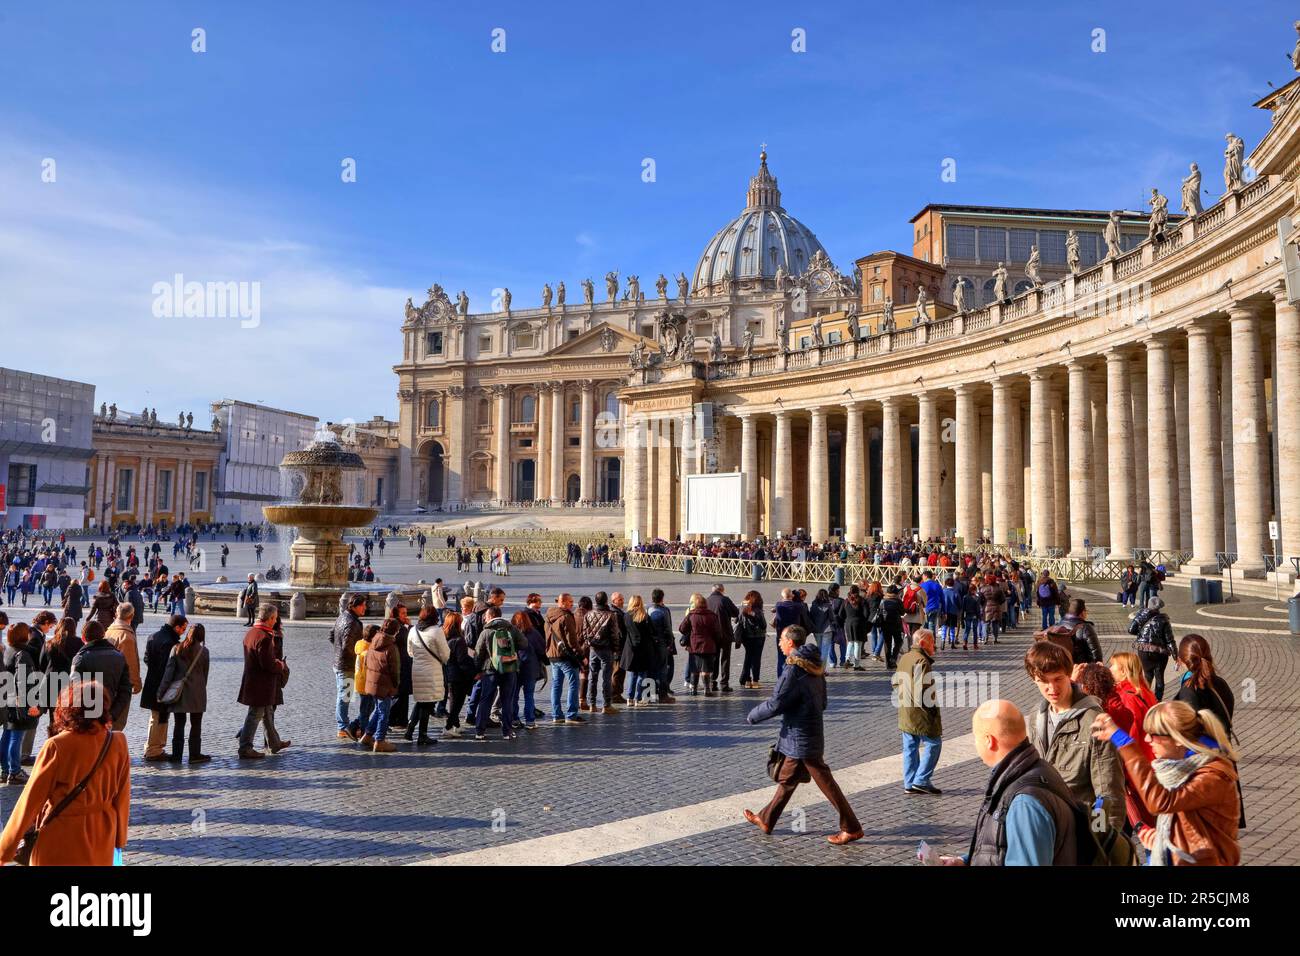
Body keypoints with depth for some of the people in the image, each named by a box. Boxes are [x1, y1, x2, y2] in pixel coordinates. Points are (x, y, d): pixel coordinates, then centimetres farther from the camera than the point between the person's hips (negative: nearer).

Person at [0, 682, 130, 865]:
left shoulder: (57, 746, -17)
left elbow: (31, 798, -11)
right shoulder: (118, 743, -8)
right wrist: (120, 837, 14)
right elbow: (122, 798, 0)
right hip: (101, 843, 3)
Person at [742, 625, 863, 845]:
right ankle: (766, 819, 29)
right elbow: (822, 702, 14)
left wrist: (752, 716, -6)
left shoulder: (794, 670, -22)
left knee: (825, 782, -1)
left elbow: (776, 704, -21)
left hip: (800, 737, -9)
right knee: (787, 778, 18)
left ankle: (852, 828, 6)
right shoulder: (814, 666, 7)